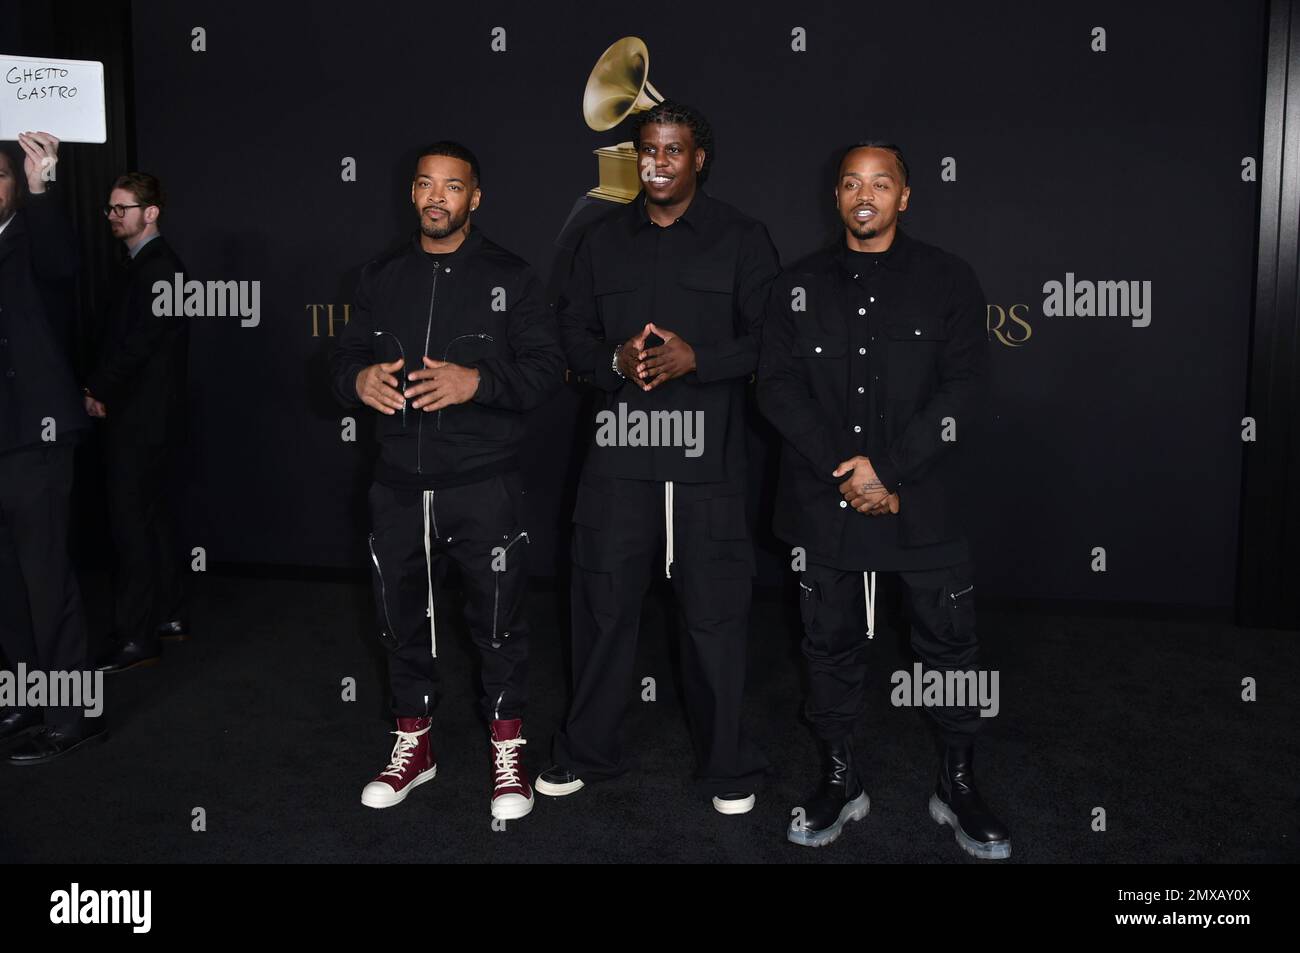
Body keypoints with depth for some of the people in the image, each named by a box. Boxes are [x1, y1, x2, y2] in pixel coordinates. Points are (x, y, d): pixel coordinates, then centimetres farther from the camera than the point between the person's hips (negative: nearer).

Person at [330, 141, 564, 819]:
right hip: (399, 485, 4)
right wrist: (359, 379, -12)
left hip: (483, 484, -4)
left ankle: (507, 750, 23)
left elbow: (546, 367, -6)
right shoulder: (382, 278, 11)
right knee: (402, 618, 14)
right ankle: (414, 746, 32)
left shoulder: (509, 277, 0)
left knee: (498, 622, 4)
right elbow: (344, 356, 12)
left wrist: (476, 381, -23)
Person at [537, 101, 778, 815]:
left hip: (708, 457, -2)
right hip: (619, 453, 3)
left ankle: (726, 765, 20)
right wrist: (615, 360, -7)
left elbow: (769, 339, 1)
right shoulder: (603, 240, 14)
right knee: (604, 603, 9)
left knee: (714, 613, 3)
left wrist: (697, 359, -14)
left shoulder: (741, 239, 5)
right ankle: (588, 750, 27)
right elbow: (573, 330, 14)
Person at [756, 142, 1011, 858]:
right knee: (831, 645, 10)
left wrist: (887, 467, -16)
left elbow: (962, 392, -6)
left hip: (923, 500, -1)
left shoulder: (949, 281, 3)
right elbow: (778, 388, -2)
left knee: (949, 643, 5)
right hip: (823, 504, 2)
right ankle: (840, 781, 28)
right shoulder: (799, 287, 7)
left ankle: (957, 786, 25)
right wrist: (849, 474, -12)